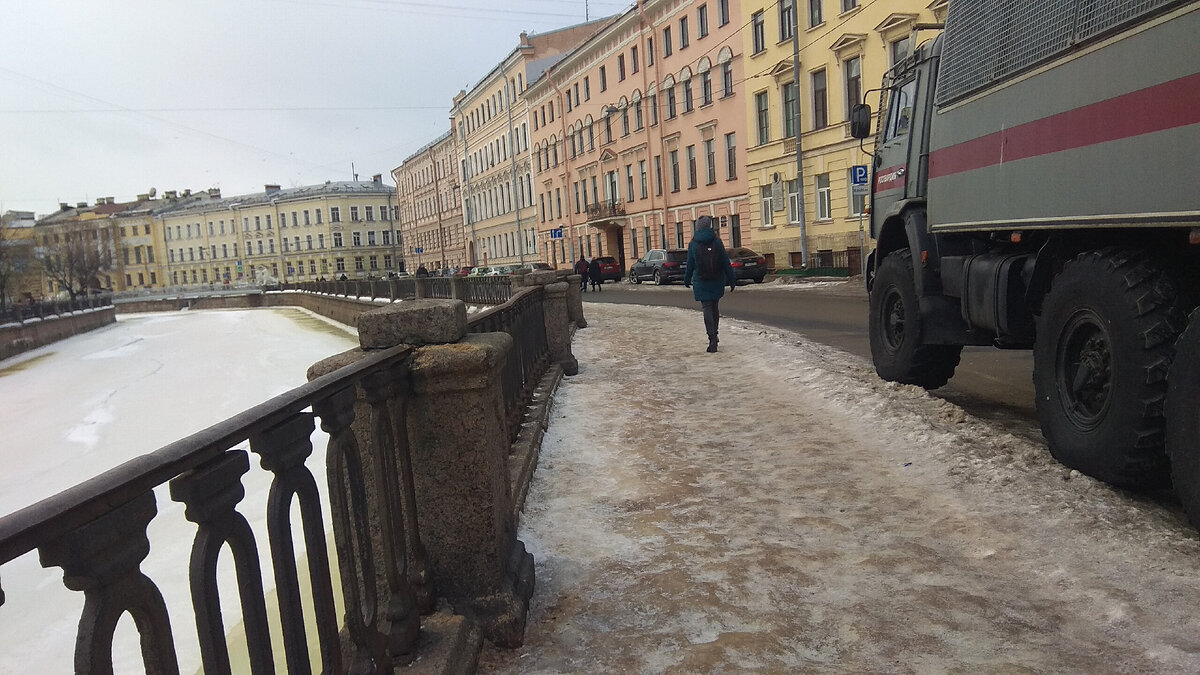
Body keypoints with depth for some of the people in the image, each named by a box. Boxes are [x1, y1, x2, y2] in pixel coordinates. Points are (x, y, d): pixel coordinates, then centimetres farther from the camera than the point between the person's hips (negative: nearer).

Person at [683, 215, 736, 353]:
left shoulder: (693, 244, -4)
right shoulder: (716, 241, -2)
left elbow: (690, 264, 1)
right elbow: (726, 262, -2)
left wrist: (687, 280, 13)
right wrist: (731, 280, 2)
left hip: (701, 282, -2)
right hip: (717, 281, 2)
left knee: (707, 309, -2)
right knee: (714, 307, 17)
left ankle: (712, 340, -10)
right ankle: (714, 336, 23)